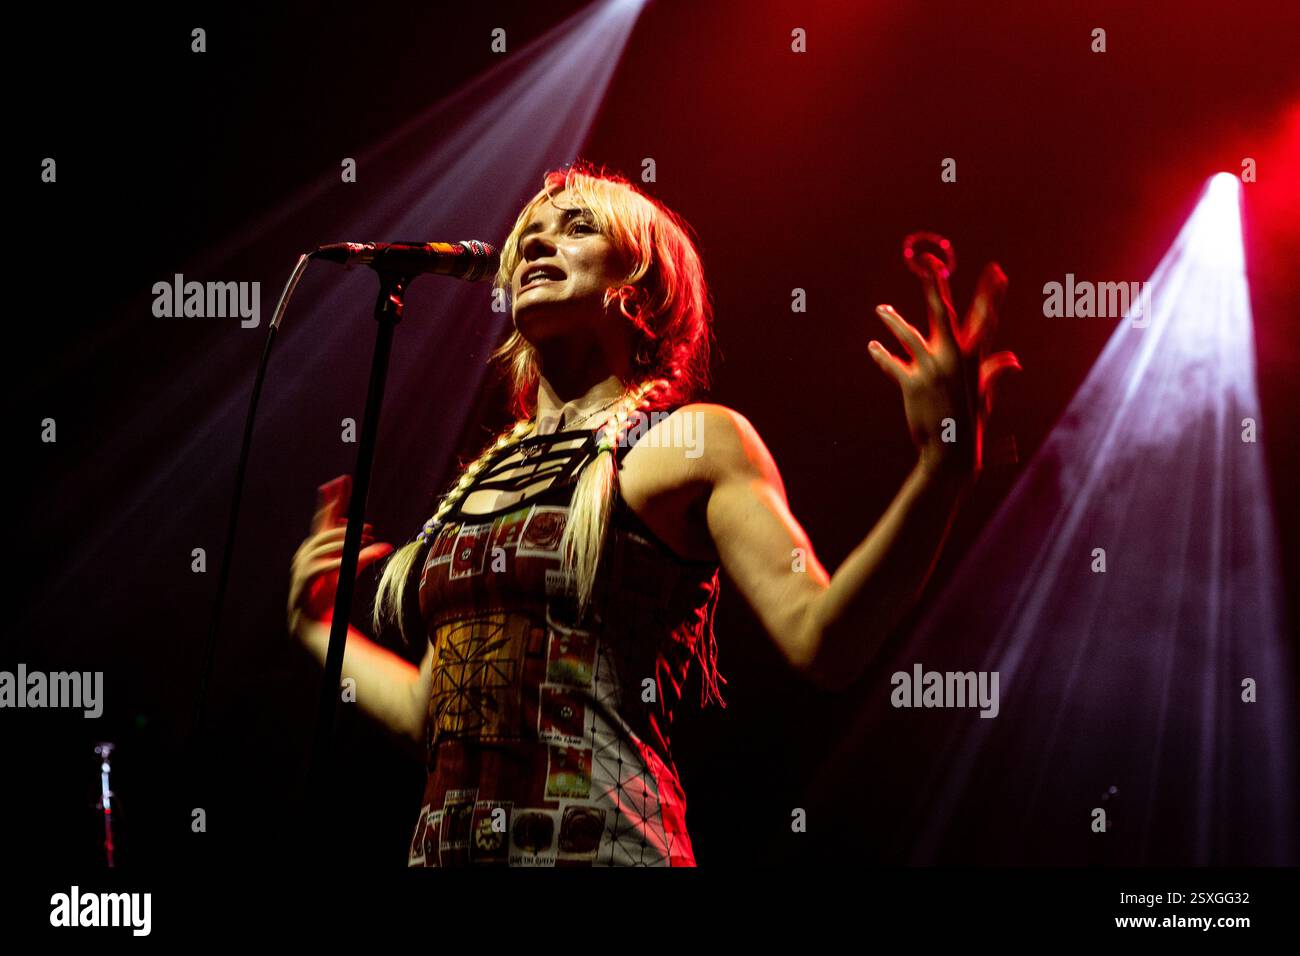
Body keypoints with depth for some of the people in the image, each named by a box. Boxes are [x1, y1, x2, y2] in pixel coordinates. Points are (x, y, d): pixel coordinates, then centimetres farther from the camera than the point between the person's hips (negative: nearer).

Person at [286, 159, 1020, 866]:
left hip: (591, 843, -6)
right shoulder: (486, 475, 16)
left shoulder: (696, 440, 0)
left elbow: (822, 642, -14)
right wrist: (322, 626, 27)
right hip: (443, 845, 6)